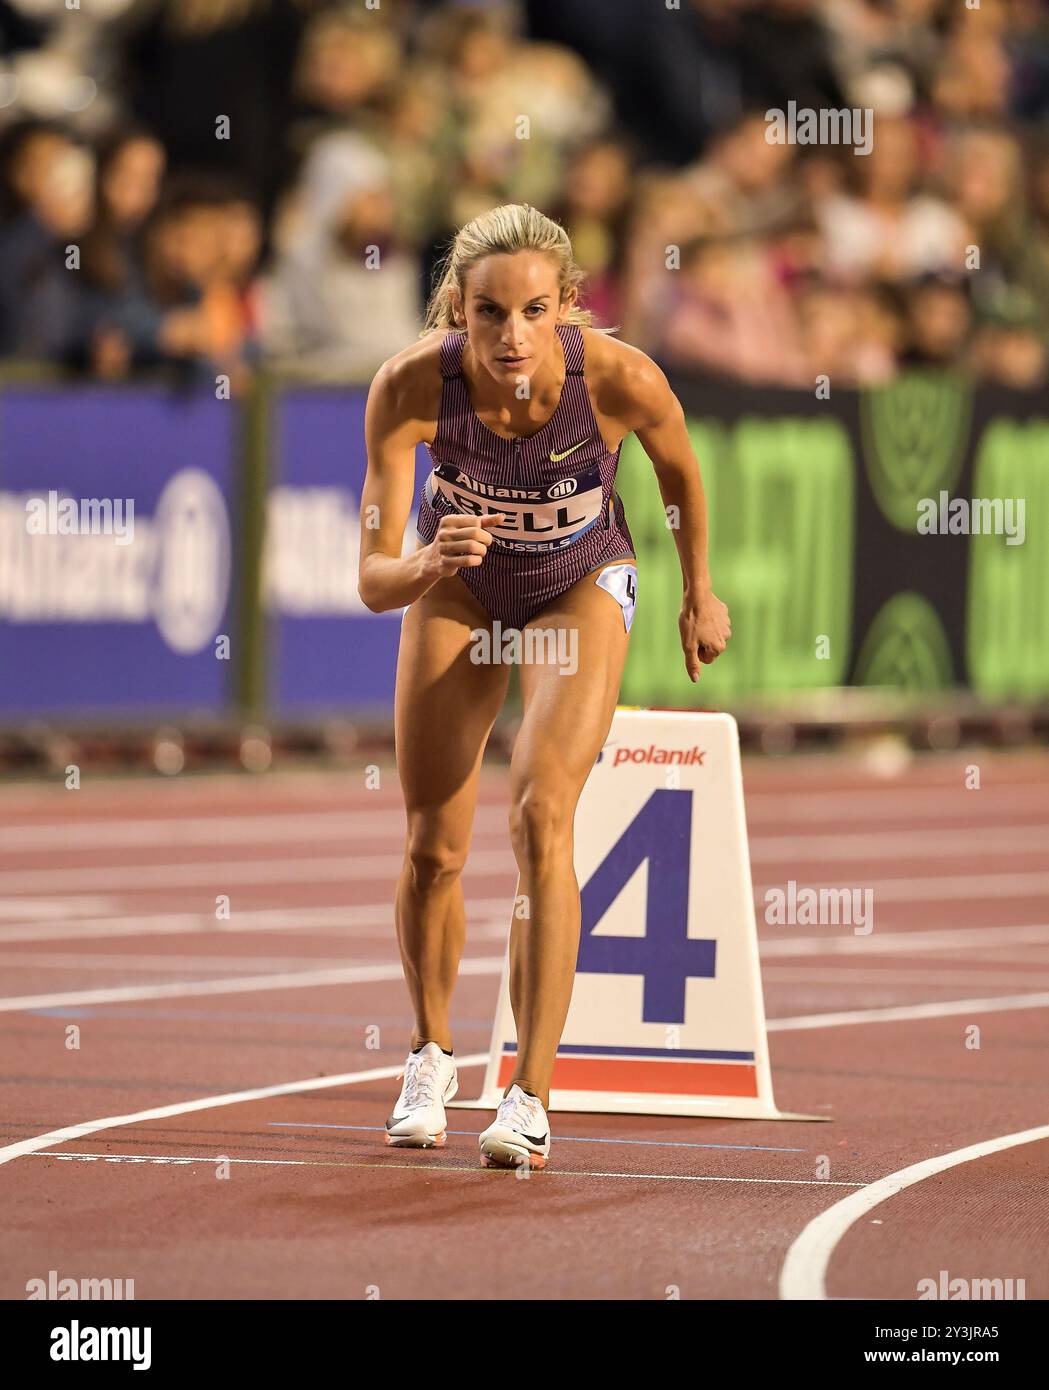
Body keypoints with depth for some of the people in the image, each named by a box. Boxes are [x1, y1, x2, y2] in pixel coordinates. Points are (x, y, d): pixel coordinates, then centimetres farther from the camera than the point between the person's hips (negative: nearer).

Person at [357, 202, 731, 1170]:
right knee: (433, 846, 5)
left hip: (581, 587, -2)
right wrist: (424, 564, -56)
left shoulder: (620, 379, -34)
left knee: (542, 816, -21)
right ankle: (431, 1055, 33)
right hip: (459, 585, 2)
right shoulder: (412, 385, -34)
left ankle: (532, 1097, -19)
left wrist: (701, 594, 5)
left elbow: (679, 468, -9)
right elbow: (374, 580, -34)